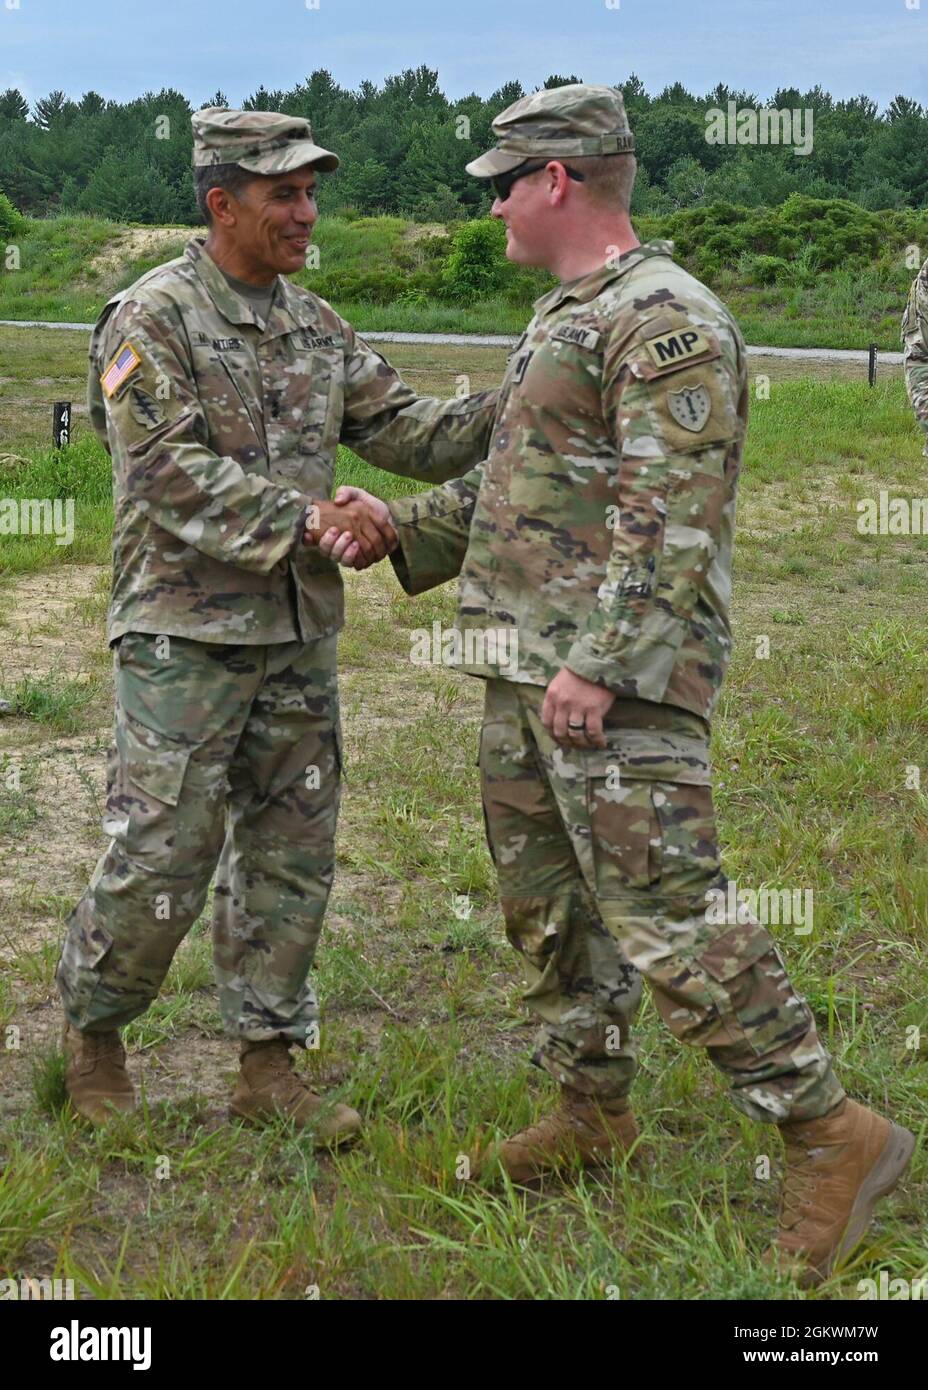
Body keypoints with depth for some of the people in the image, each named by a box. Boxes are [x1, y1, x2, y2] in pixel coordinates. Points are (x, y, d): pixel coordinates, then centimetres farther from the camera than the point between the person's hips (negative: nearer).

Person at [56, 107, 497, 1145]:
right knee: (162, 854, -4)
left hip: (299, 633, 7)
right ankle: (91, 1029, 21)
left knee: (291, 854, 9)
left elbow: (405, 431, 11)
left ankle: (268, 1066, 19)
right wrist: (306, 519, -24)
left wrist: (516, 409, -5)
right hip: (185, 635, -6)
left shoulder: (316, 327, 12)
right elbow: (172, 475, -17)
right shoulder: (151, 320, -8)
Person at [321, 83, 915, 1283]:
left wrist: (599, 666, -26)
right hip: (524, 668, 10)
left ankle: (832, 1136, -1)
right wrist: (399, 530, 19)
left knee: (669, 919, -12)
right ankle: (594, 1112, 30)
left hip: (617, 681, -10)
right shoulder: (563, 319, 19)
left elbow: (673, 517, -21)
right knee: (546, 902, 15)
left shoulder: (667, 319, -13)